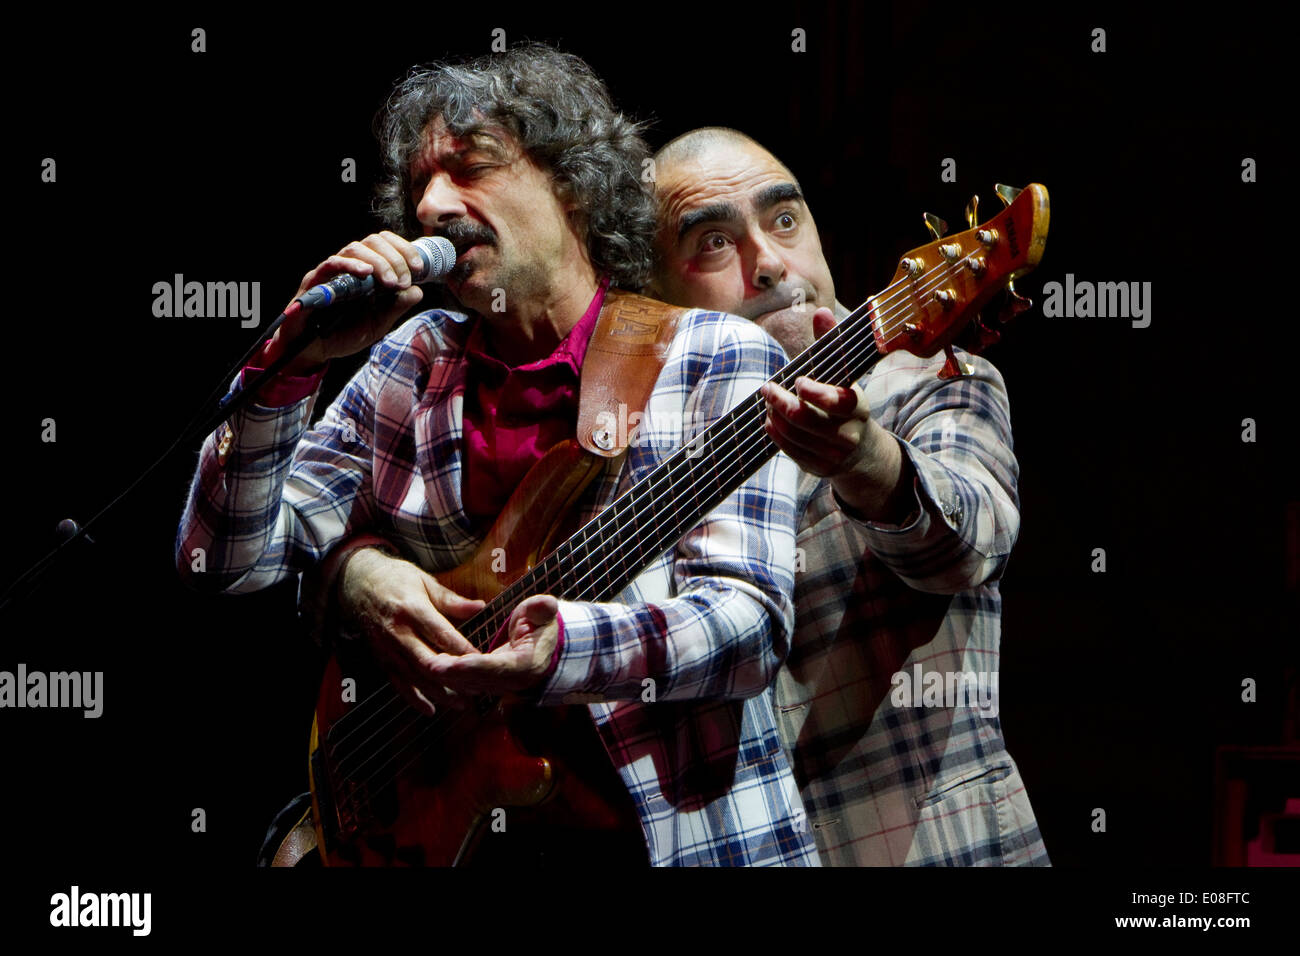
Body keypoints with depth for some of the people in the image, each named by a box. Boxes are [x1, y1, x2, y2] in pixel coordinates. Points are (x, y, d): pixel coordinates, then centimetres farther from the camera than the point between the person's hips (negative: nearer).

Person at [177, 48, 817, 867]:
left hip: (682, 829, -1)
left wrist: (560, 651, -27)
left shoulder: (717, 360, 1)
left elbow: (752, 622, -10)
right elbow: (223, 560, 8)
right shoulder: (413, 369, 11)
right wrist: (291, 365, -5)